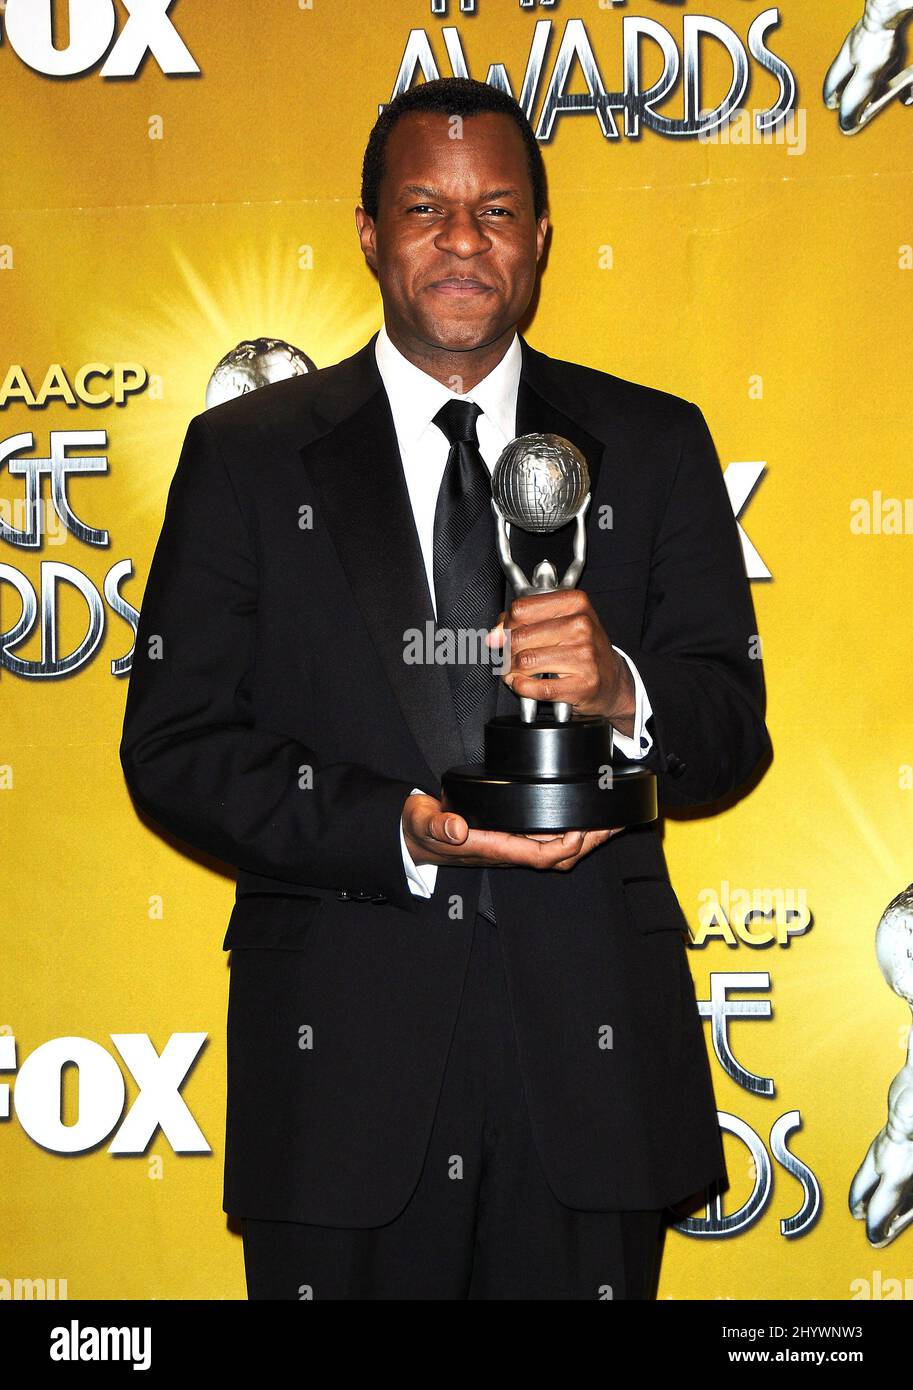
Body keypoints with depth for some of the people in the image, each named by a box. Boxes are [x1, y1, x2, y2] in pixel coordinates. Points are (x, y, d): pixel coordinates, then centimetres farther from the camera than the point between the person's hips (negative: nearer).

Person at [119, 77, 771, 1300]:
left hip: (589, 1054, 1)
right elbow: (170, 747, -2)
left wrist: (623, 696, -18)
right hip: (344, 1053, -1)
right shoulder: (248, 455, 4)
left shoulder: (653, 446, 8)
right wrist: (399, 834, -15)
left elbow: (733, 729, 5)